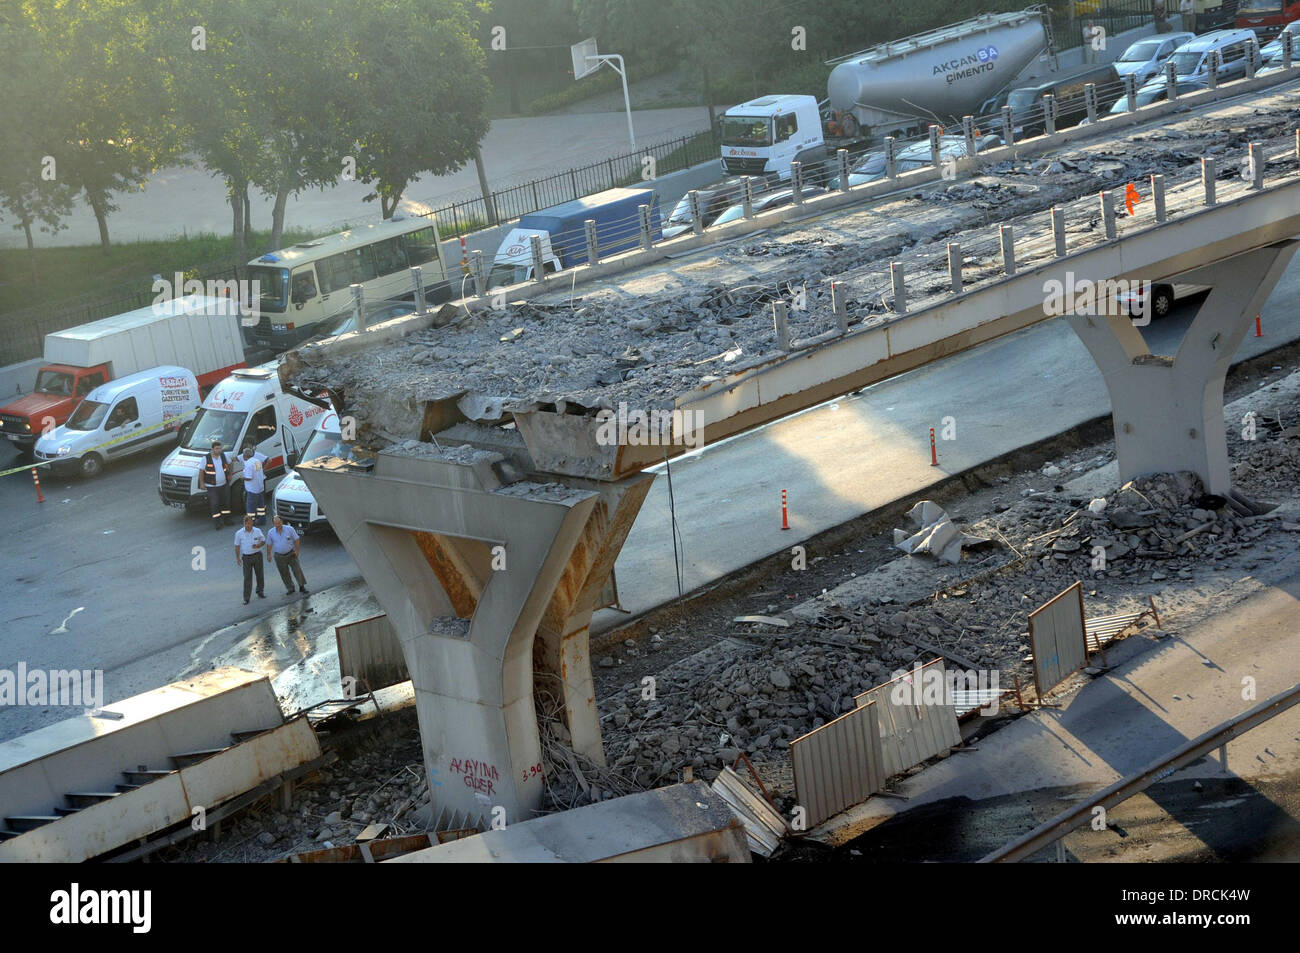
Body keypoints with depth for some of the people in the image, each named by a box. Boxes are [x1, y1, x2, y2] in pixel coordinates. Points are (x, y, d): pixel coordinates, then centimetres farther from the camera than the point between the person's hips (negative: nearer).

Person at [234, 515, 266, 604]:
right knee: (247, 577, -3)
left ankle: (260, 592, 30)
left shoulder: (257, 531, -2)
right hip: (246, 557, -1)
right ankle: (246, 598, 0)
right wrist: (237, 558, 1)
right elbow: (237, 546, 4)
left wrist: (258, 545, -13)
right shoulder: (239, 533, -3)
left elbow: (263, 541, 9)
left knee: (260, 575, 10)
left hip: (257, 555, 2)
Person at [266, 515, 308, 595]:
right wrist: (268, 554, 2)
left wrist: (297, 550, -6)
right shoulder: (270, 532, -5)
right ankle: (290, 589, 21)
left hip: (291, 554, -1)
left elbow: (296, 540, -2)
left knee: (297, 570, -4)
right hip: (279, 557, 1)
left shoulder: (289, 529, -9)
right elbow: (269, 544, 5)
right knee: (284, 574, 7)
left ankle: (302, 586, 6)